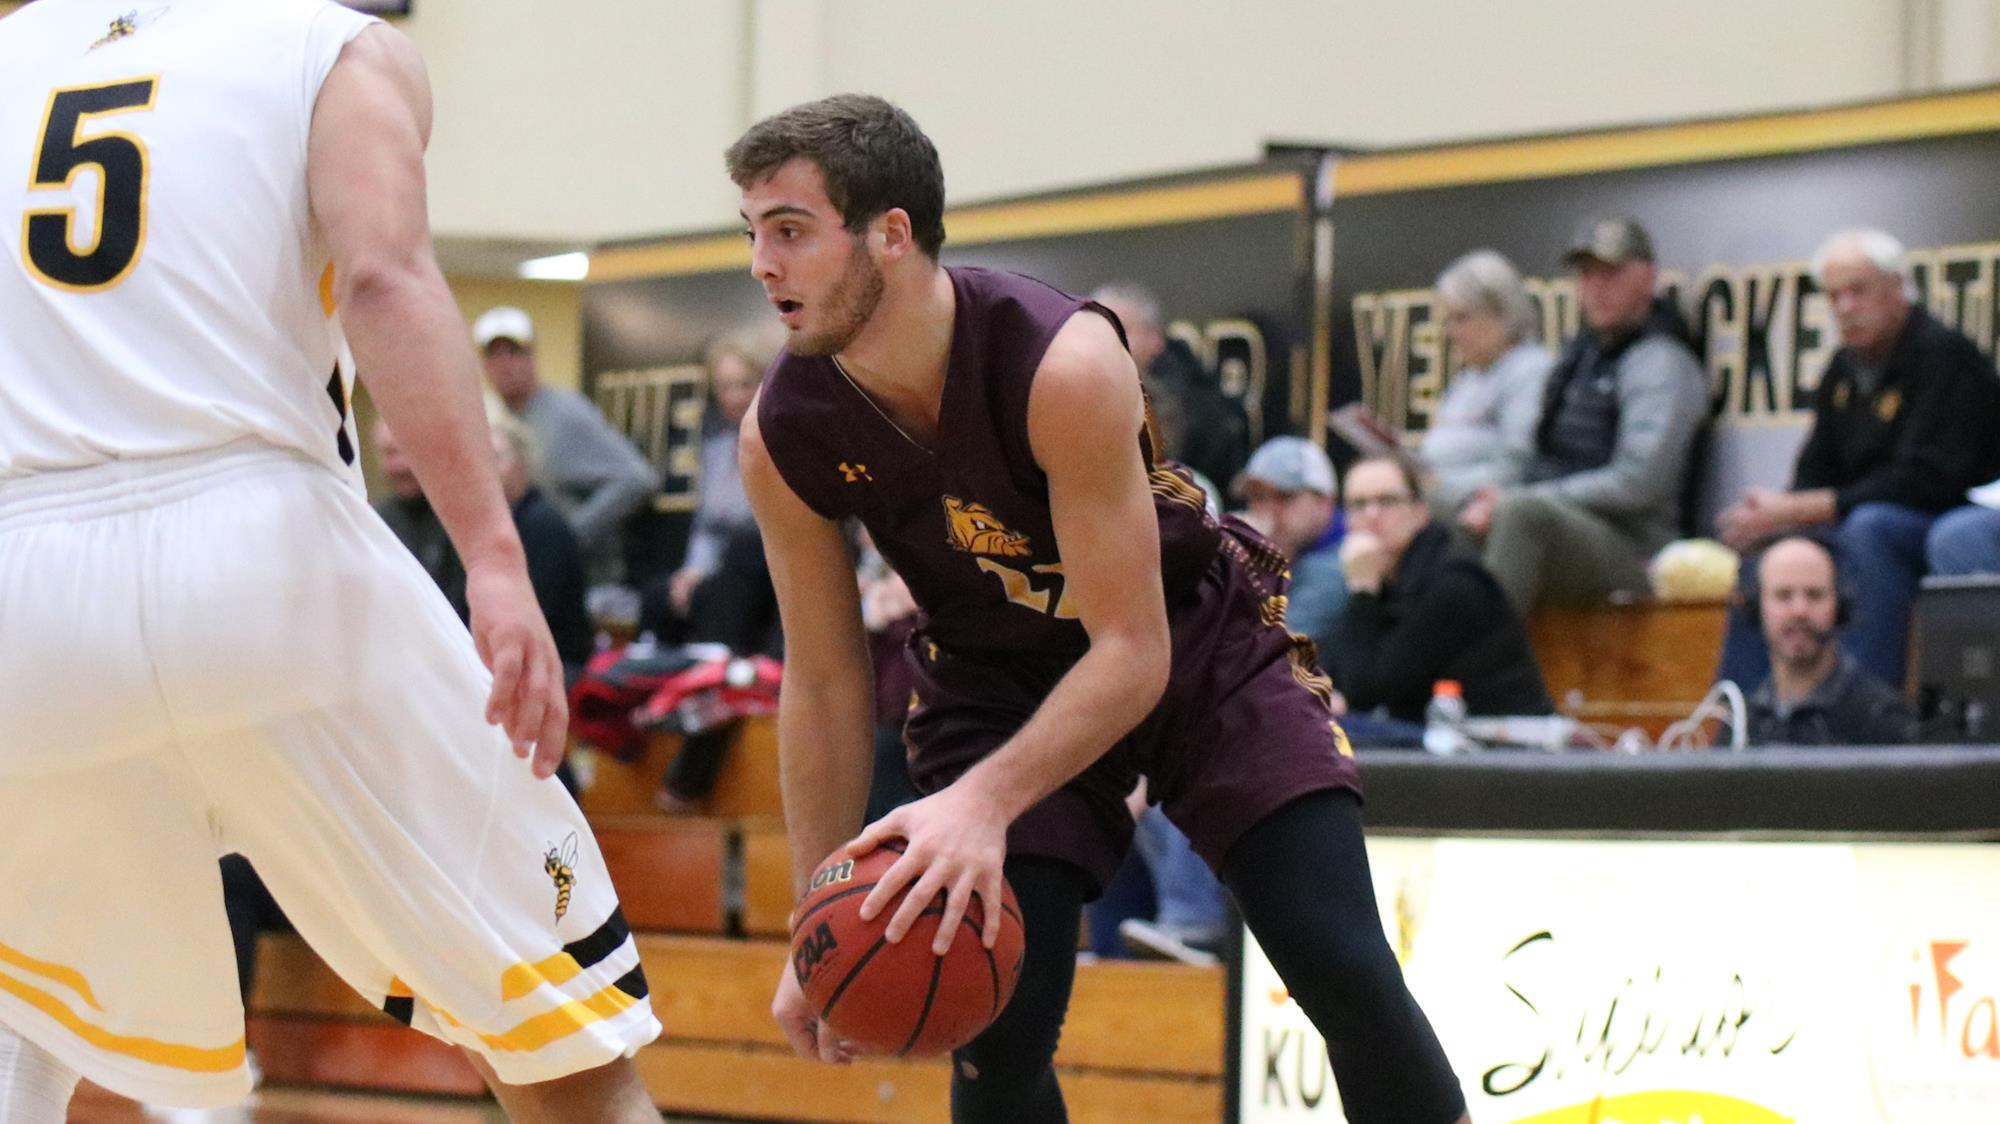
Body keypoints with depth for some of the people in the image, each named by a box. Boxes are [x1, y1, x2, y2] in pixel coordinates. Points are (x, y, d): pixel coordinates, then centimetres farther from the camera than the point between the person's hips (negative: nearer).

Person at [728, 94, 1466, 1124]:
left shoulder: (1063, 364, -33)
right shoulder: (783, 438, -20)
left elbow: (1133, 652, -30)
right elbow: (824, 685, -7)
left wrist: (985, 802, -44)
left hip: (1194, 640, -3)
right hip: (996, 681, 3)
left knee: (1349, 976, -12)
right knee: (996, 1023, -12)